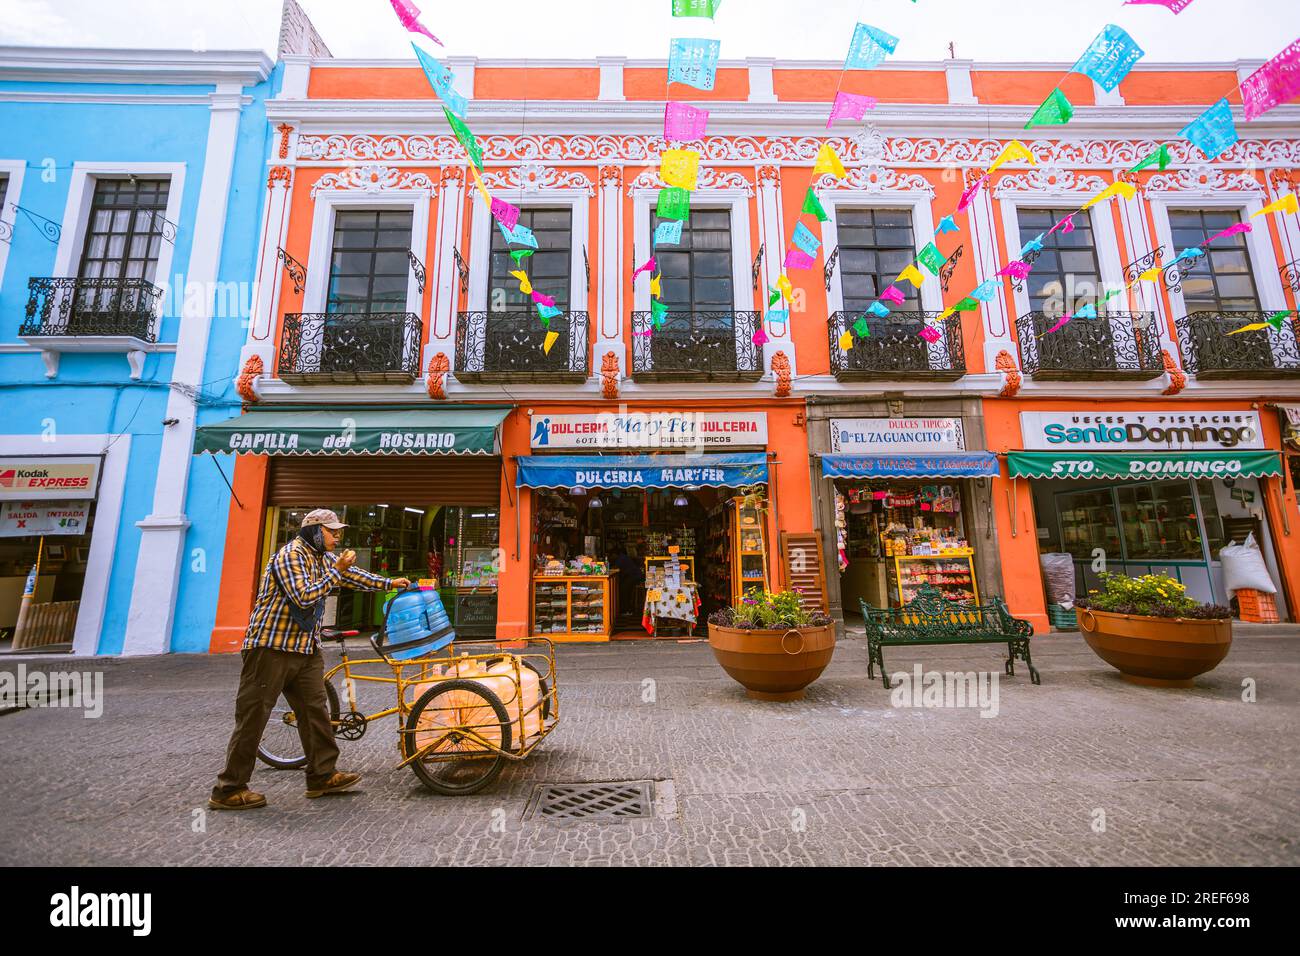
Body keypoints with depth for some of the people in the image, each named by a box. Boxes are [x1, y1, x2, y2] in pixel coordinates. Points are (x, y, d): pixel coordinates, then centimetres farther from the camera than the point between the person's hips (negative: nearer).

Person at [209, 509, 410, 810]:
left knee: (315, 709, 8)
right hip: (271, 646, -9)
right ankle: (228, 790, 16)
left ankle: (322, 776, 16)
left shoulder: (323, 557, 12)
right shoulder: (291, 554, -16)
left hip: (306, 649, 9)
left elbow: (353, 575, 25)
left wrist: (388, 583, 24)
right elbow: (303, 597, -26)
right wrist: (336, 571, -21)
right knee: (253, 717, 2)